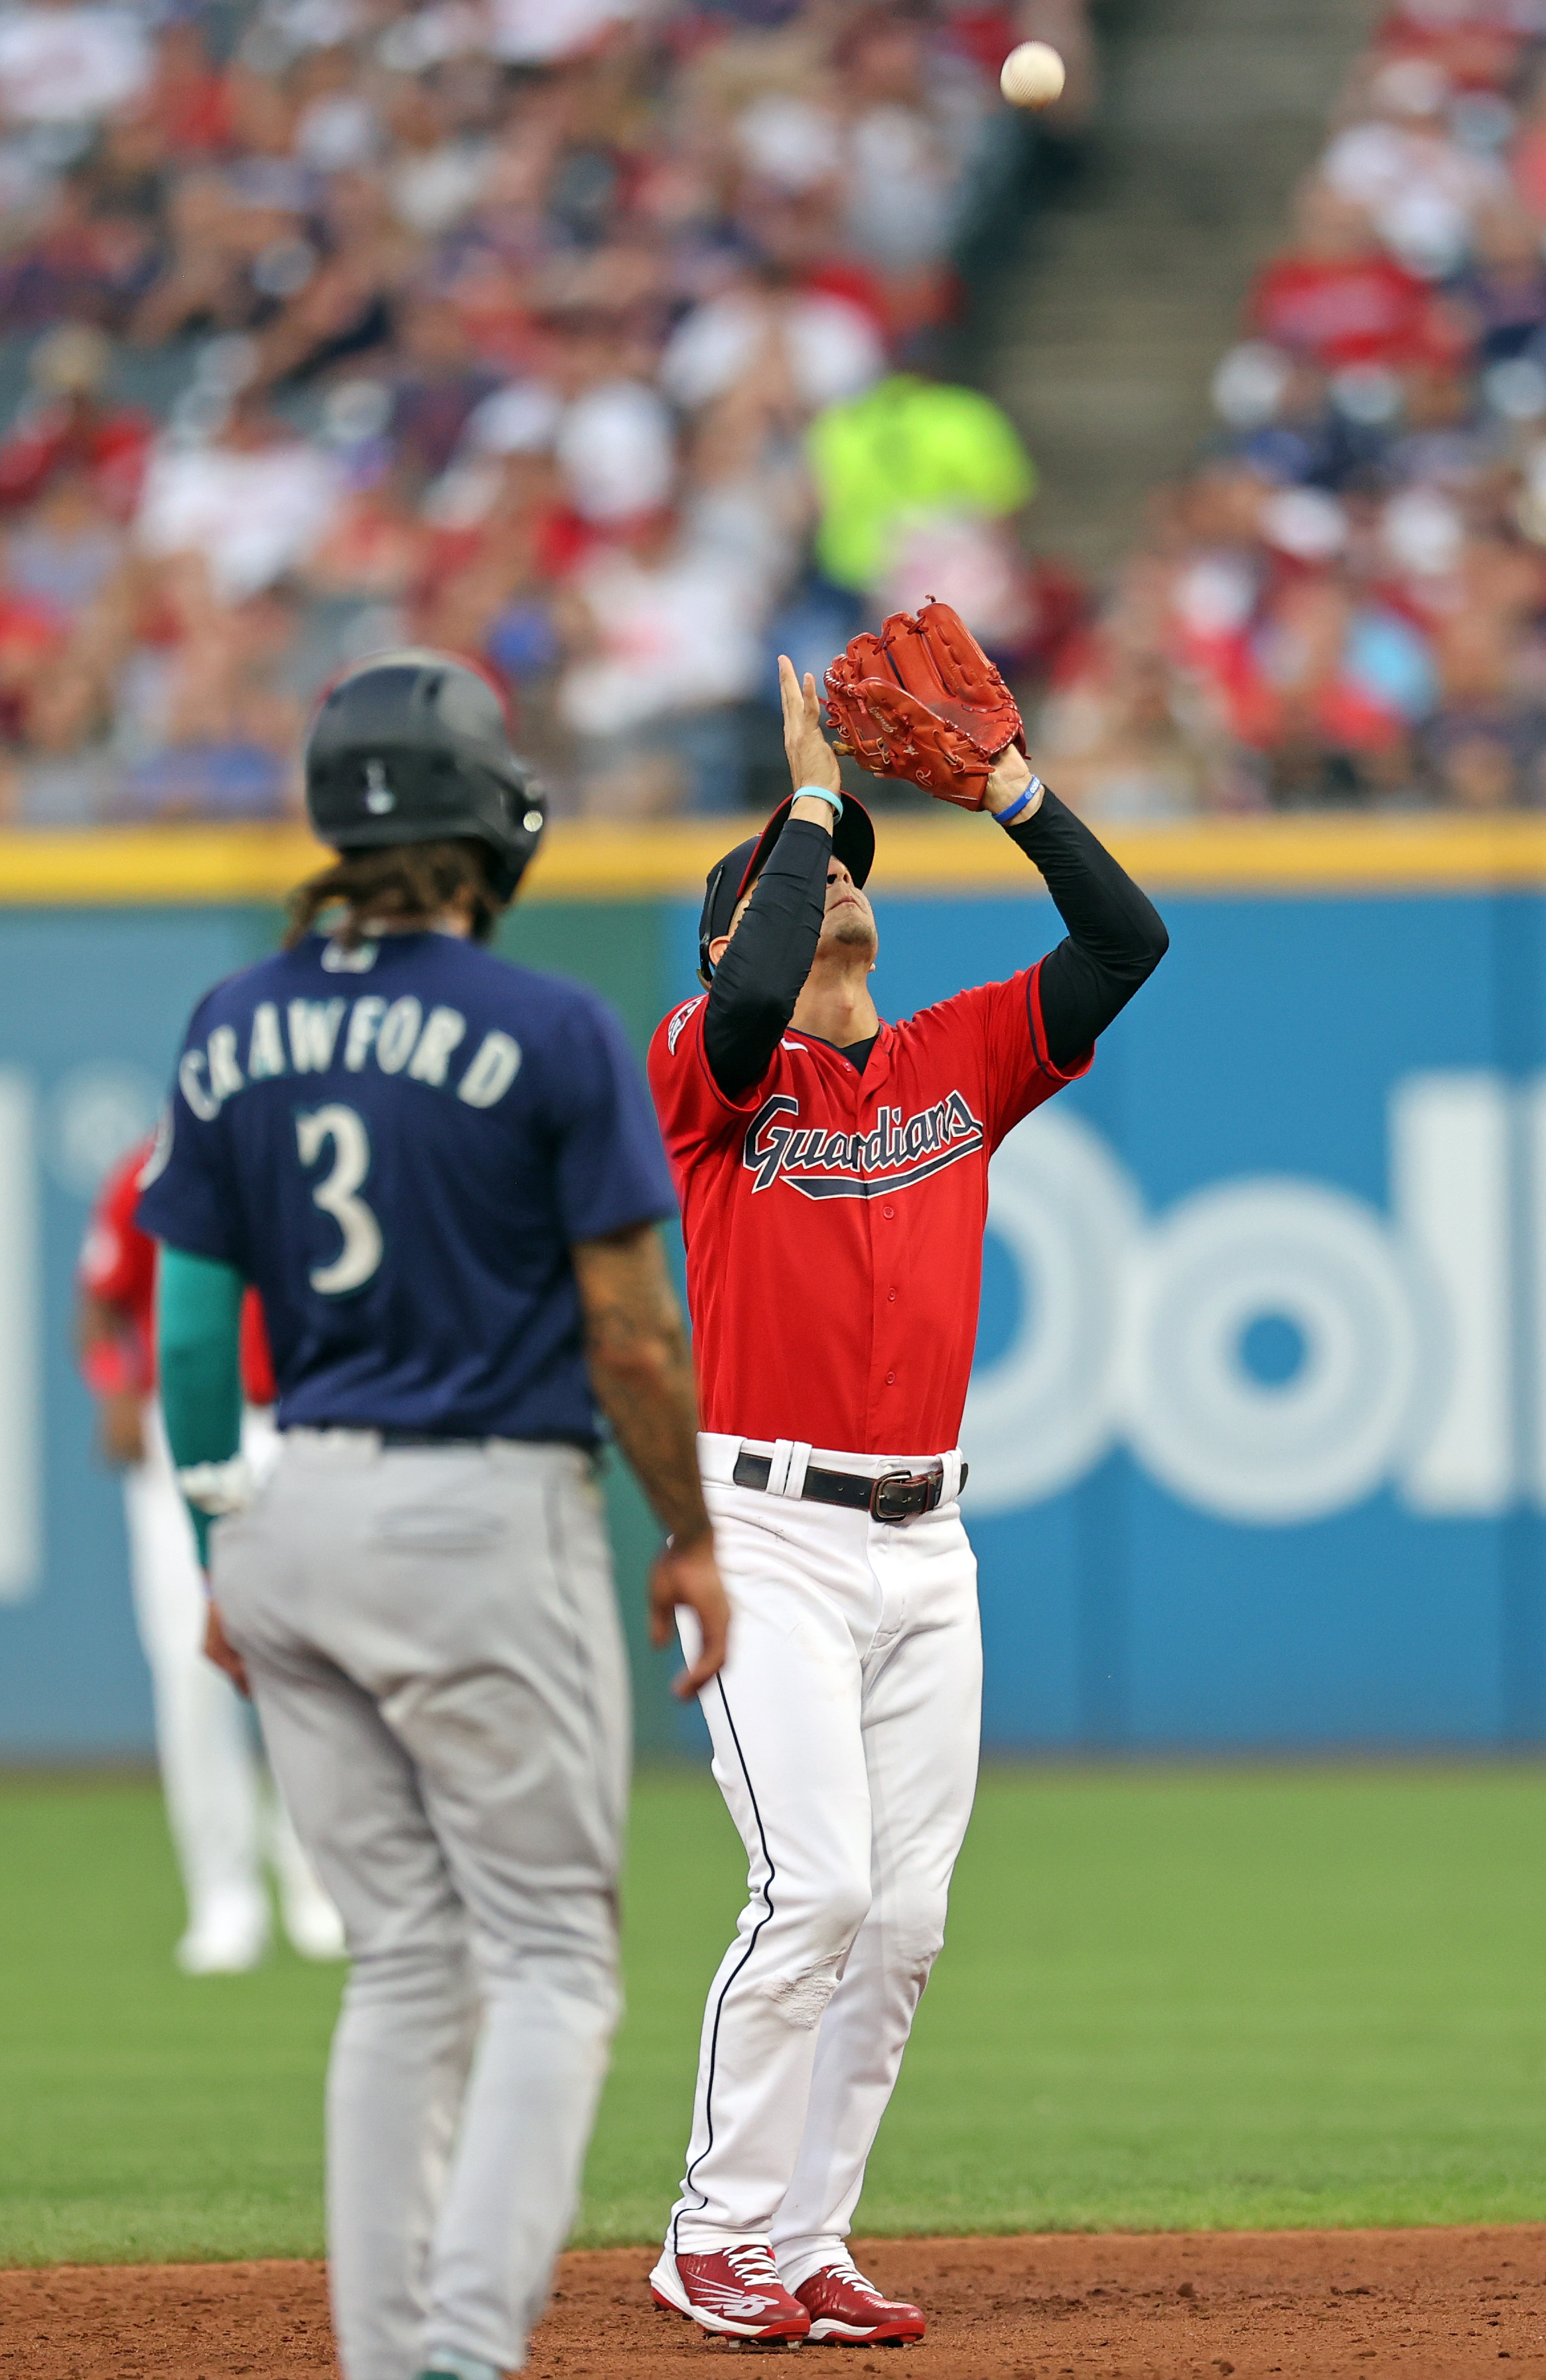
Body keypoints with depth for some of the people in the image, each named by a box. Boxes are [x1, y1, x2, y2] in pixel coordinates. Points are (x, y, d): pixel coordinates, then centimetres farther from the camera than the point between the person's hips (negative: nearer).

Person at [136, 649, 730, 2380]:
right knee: (548, 1960, 2)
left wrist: (221, 1555, 15)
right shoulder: (552, 1035, -10)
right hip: (487, 1520, -5)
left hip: (295, 1519, 5)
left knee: (405, 1965, 13)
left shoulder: (231, 1036, 4)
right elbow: (632, 1339, -10)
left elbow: (190, 1328, 6)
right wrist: (693, 1537, 3)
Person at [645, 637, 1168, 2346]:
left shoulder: (961, 1061, 13)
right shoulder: (710, 1069, -1)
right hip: (769, 1537, -5)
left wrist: (1006, 781, 0)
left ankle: (807, 2243, 9)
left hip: (926, 1547, 6)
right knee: (815, 1887, -15)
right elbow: (751, 1008, -24)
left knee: (904, 1919, 2)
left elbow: (1127, 940, 5)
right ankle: (716, 2236, -4)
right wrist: (806, 796, -13)